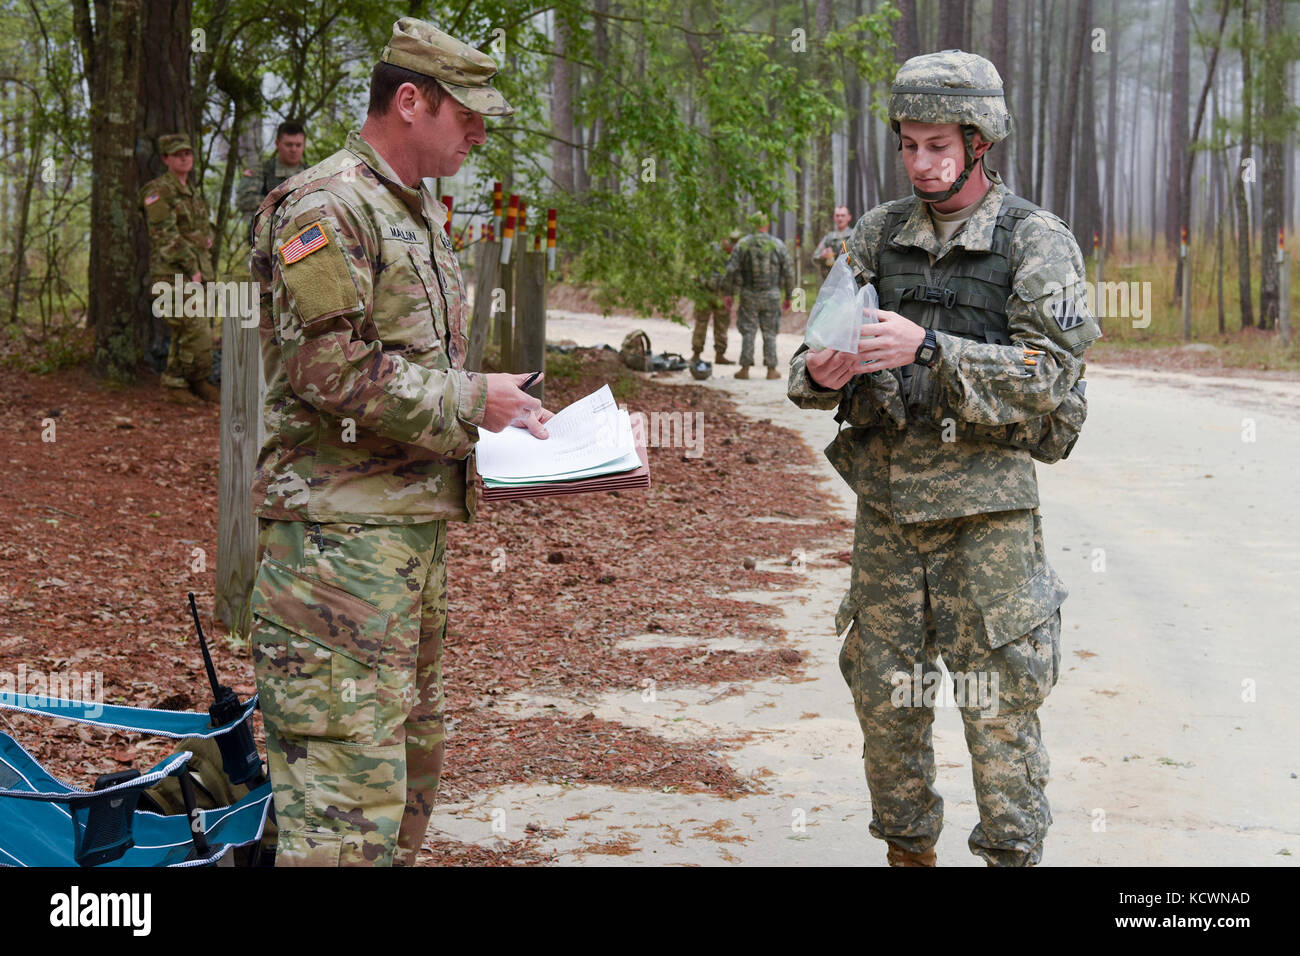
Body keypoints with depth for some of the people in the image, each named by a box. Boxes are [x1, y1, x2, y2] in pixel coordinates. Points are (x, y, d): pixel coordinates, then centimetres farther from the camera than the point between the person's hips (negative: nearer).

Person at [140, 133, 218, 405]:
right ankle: (197, 380, 1)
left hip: (197, 271, 8)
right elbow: (166, 235, -17)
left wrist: (207, 239, 7)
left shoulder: (192, 191, 17)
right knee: (195, 329, -12)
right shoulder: (158, 191, -10)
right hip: (172, 271, -8)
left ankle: (175, 385, 15)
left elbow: (205, 227, 29)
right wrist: (191, 267, -18)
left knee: (185, 333, 9)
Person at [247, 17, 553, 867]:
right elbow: (330, 371, -22)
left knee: (413, 759, 18)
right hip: (341, 533, -10)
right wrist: (471, 399, -15)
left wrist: (499, 411, 11)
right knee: (348, 798, -11)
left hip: (420, 524, 10)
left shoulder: (424, 214, 18)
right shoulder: (325, 206, -13)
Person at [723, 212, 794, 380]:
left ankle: (745, 369, 5)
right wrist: (788, 296, 8)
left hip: (749, 296, 0)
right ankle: (771, 370, 7)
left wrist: (727, 294, 1)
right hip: (771, 296, 0)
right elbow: (788, 273, -1)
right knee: (770, 333, 7)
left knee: (748, 332, 6)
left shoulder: (742, 245, -3)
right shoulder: (778, 245, -3)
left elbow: (732, 270, -7)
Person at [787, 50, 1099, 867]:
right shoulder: (878, 235, 9)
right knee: (884, 691, 10)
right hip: (885, 498, 5)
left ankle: (1014, 852, 12)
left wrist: (927, 349, -24)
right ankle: (909, 850, 25)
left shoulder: (1037, 241, -4)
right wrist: (820, 373, -16)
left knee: (998, 701, -1)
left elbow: (1049, 375, -14)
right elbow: (817, 353, 9)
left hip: (986, 502, -4)